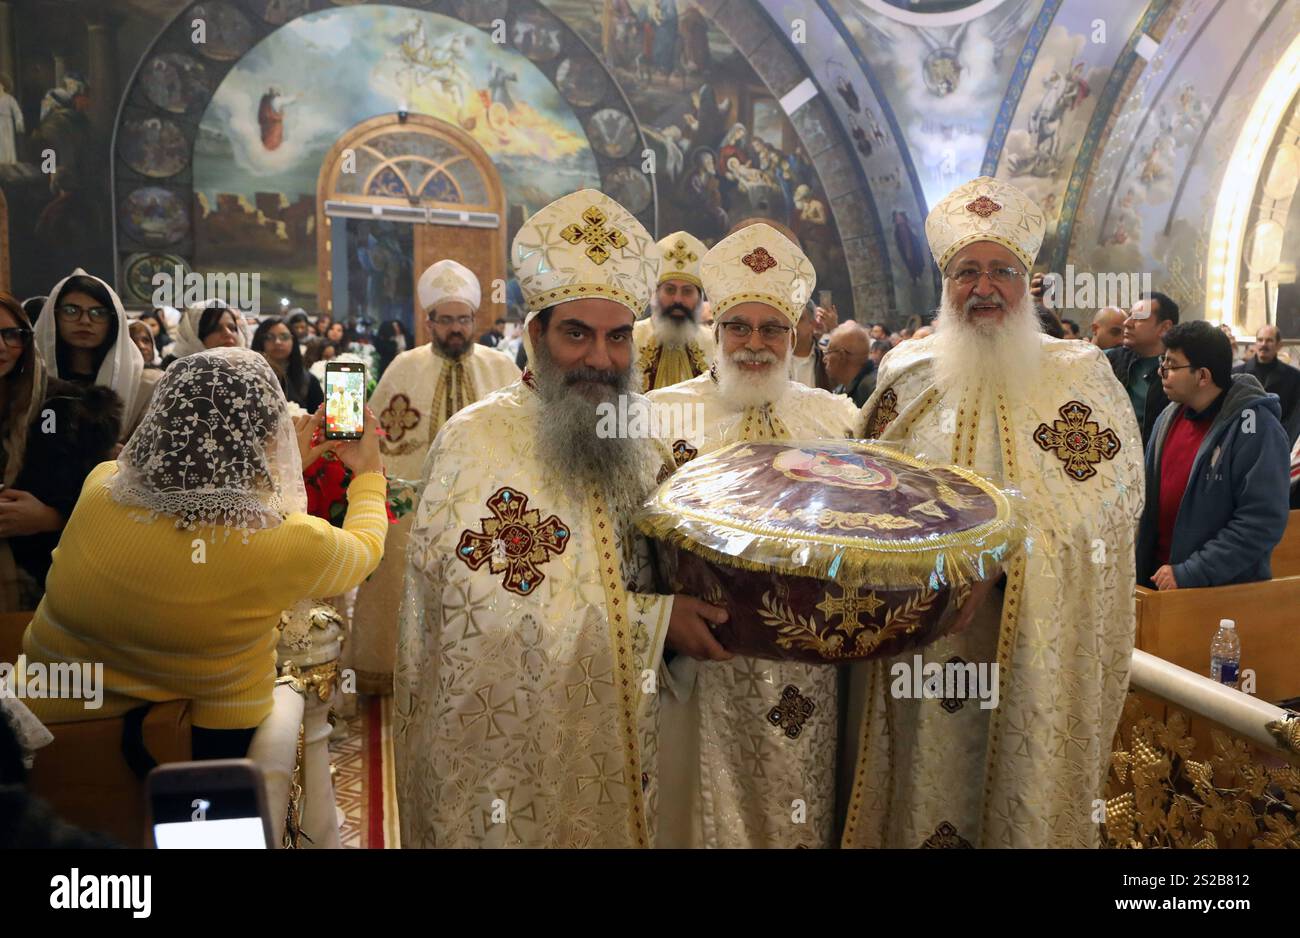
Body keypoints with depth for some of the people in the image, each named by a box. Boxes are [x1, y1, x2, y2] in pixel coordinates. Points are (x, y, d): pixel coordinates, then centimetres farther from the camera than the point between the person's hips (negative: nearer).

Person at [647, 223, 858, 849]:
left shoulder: (837, 418, 5)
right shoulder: (661, 416, -4)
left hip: (808, 675, 3)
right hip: (702, 667, -2)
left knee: (801, 817, 16)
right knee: (706, 812, 11)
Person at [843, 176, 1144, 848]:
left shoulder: (1078, 376, -1)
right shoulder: (905, 371, 8)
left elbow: (1104, 498, -11)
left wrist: (995, 555, -25)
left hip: (1029, 655, -2)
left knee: (1016, 796, 8)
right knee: (917, 787, 11)